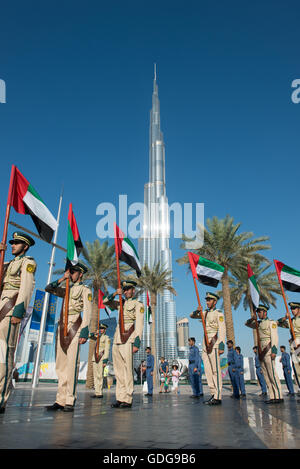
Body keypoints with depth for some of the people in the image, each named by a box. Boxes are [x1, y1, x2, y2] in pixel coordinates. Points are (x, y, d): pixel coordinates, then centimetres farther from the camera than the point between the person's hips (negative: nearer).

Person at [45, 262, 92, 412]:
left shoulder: (85, 290, 3)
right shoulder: (66, 290, 23)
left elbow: (87, 312, -6)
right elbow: (48, 288, 21)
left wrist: (84, 332, -16)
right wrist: (62, 279, 10)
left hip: (75, 328, -6)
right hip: (62, 328, 7)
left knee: (72, 363, -10)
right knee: (60, 364, 4)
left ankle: (70, 401, -6)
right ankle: (60, 400, 8)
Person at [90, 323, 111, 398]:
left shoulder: (106, 338, -3)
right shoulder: (97, 337, 18)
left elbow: (107, 350, -9)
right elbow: (89, 336, 16)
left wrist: (105, 360, -16)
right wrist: (95, 333, -3)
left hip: (101, 358, -7)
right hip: (95, 358, 7)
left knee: (100, 376, -9)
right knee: (95, 376, 5)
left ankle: (100, 393, -6)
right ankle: (97, 392, 9)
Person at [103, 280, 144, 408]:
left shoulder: (138, 304, 3)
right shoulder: (121, 304, 21)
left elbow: (139, 324, -5)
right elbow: (105, 302, 25)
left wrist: (137, 343, -14)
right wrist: (115, 294, 7)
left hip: (128, 339, -6)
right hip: (117, 339, 6)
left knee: (127, 369, -8)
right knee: (118, 370, 5)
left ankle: (128, 400, -3)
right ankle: (120, 398, 10)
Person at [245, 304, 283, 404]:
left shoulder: (271, 322, -1)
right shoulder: (259, 323, 19)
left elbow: (274, 337, -10)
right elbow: (247, 324, 31)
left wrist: (274, 350, -19)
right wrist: (252, 319, 11)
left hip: (268, 350, -7)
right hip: (261, 352, 7)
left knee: (272, 373, -11)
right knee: (266, 375, 5)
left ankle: (279, 397, -8)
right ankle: (272, 397, 8)